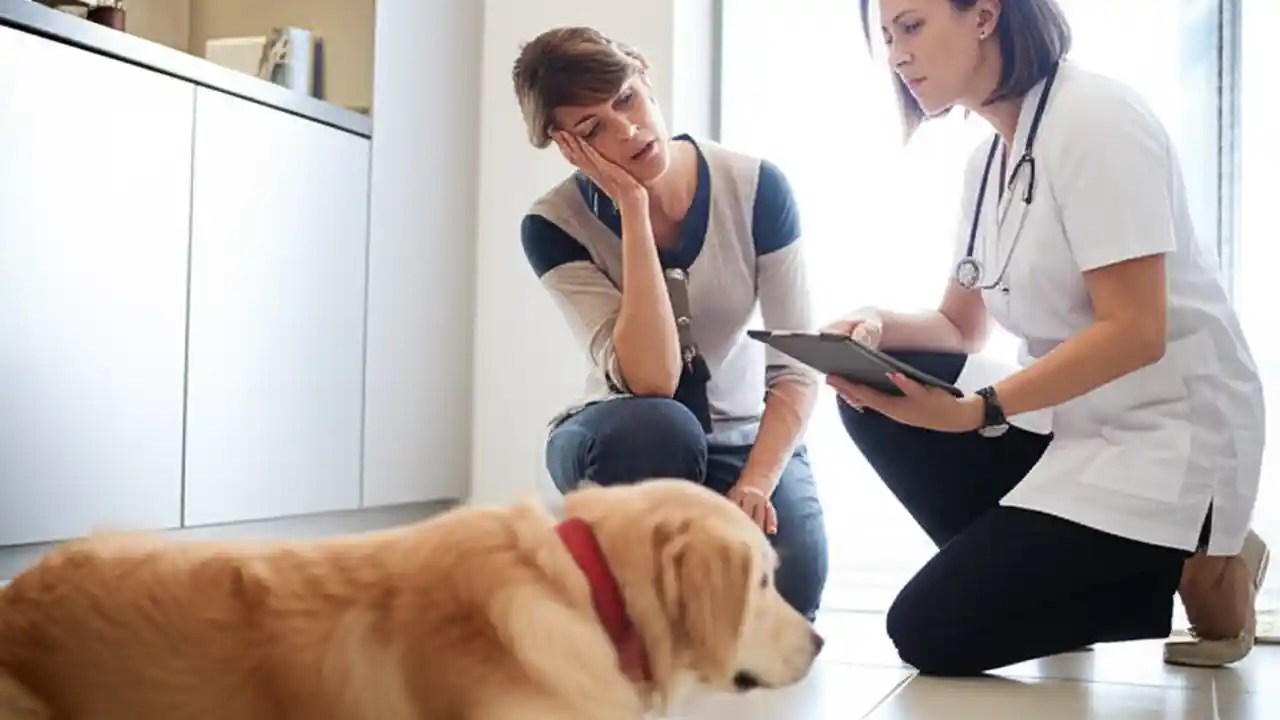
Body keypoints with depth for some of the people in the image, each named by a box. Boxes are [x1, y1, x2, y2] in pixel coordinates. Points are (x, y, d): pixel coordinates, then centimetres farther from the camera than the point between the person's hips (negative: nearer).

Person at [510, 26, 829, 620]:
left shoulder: (755, 187, -16)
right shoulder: (555, 224, -20)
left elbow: (797, 364, -15)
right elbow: (651, 381, -32)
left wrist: (755, 483, -31)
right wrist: (634, 207, -33)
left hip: (744, 437, 2)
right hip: (627, 443, -1)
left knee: (787, 585, -27)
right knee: (657, 425, -38)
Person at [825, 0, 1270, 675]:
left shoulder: (1094, 118, -17)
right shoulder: (987, 159, 9)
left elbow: (1135, 333, -24)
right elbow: (961, 328, 11)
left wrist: (978, 411, -30)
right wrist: (879, 327, -11)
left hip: (1164, 436, -8)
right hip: (1063, 422, 8)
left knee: (930, 628, -13)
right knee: (871, 396, -9)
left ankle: (1191, 572, 2)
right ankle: (1040, 572, 0)